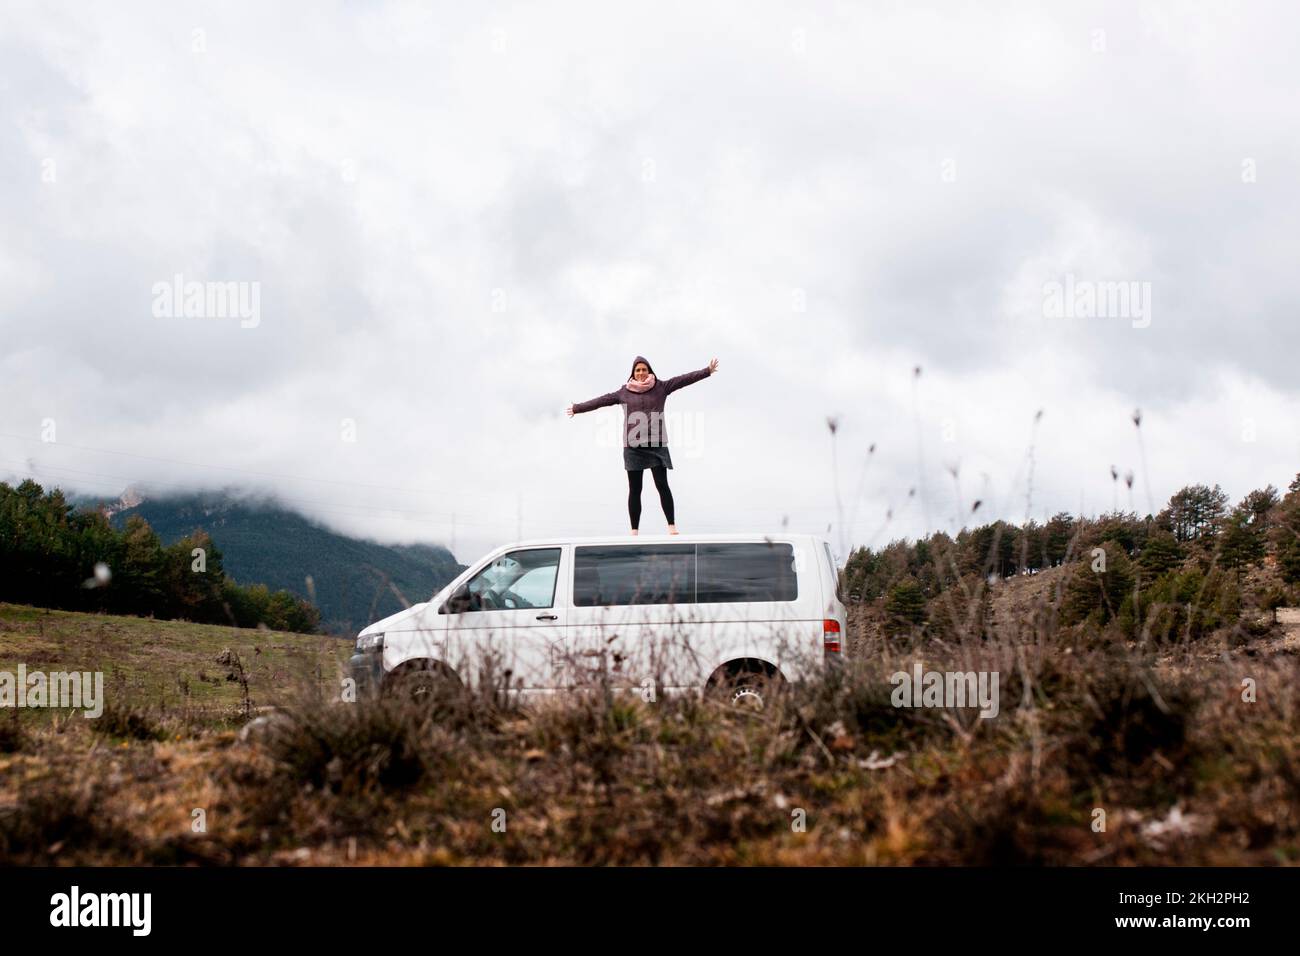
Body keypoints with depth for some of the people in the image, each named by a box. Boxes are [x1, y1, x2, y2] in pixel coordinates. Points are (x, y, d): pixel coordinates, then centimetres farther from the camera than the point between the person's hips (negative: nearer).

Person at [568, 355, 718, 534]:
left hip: (656, 445, -1)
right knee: (634, 489, 4)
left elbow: (685, 379, 0)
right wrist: (577, 408, 23)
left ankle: (672, 526, -5)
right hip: (633, 447, 1)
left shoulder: (661, 387, 6)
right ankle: (634, 530, 8)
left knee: (662, 485, -8)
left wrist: (707, 371, -6)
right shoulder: (624, 393, 9)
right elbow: (600, 401, 17)